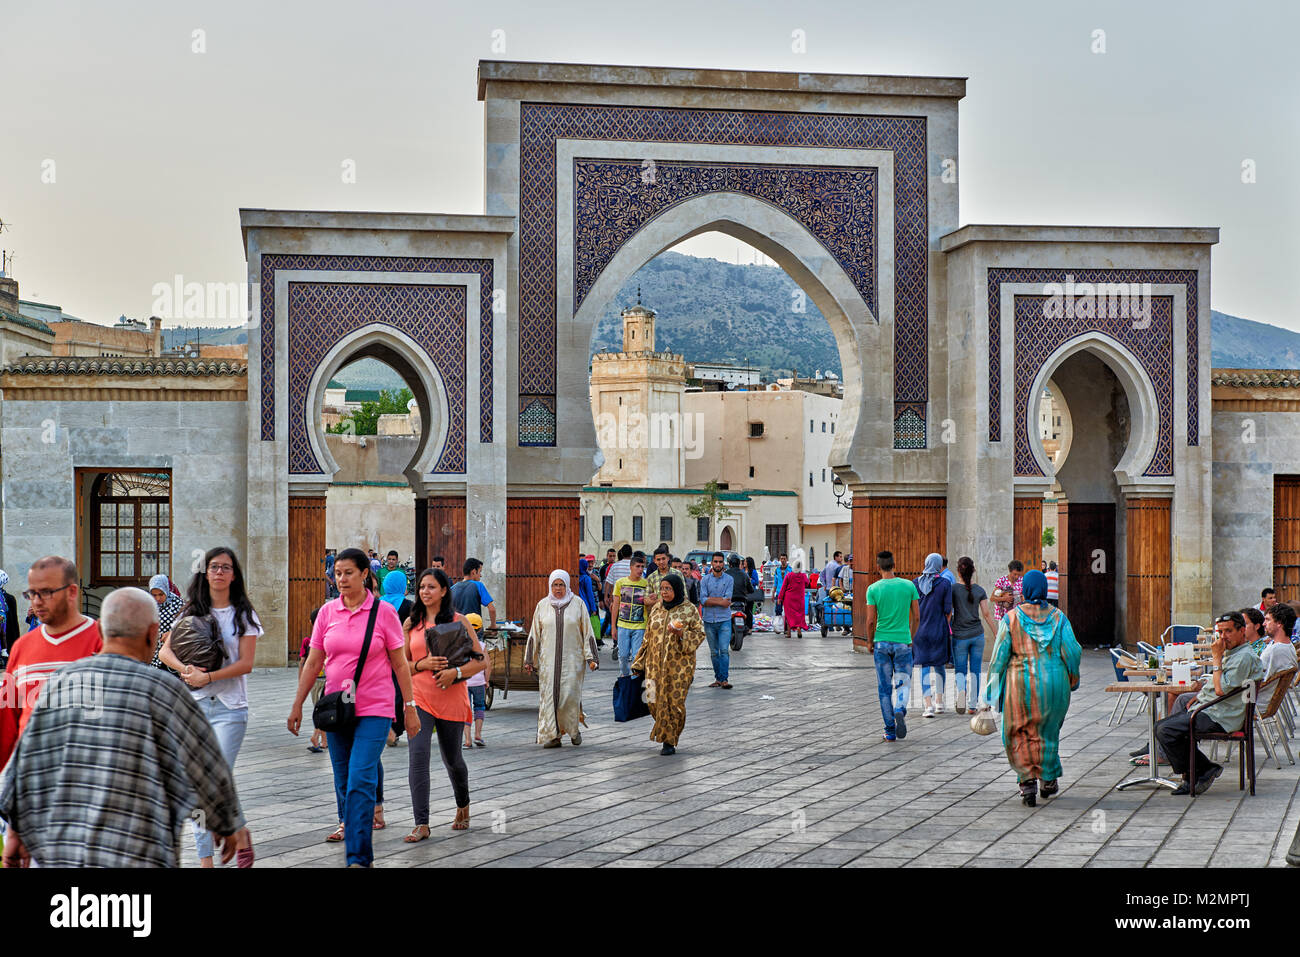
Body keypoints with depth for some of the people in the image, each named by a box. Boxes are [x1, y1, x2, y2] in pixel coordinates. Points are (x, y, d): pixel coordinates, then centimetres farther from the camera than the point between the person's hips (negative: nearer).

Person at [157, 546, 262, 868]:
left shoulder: (243, 614, 2)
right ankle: (205, 857, 15)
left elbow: (246, 663, -5)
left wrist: (208, 677, -17)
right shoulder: (191, 611, 11)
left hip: (229, 708, -3)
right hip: (193, 705, 3)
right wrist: (185, 669, -15)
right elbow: (164, 651, 5)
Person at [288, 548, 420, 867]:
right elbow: (313, 663, 10)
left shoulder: (383, 612, -3)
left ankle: (358, 857, -10)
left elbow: (399, 664, 1)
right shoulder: (327, 612, 5)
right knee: (343, 778, 13)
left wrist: (409, 707, 0)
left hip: (374, 709, -4)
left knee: (360, 779, -13)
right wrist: (297, 705, 9)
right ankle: (348, 824, 39)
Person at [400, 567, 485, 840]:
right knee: (418, 755, -15)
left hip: (451, 698, -1)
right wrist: (423, 664, -12)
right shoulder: (411, 623, 6)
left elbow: (482, 660, -2)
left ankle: (463, 807, 40)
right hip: (419, 697, 1)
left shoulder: (458, 621, -1)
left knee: (452, 758, 12)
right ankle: (421, 824, -14)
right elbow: (402, 664, 9)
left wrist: (456, 672, -19)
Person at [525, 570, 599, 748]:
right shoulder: (542, 606, 9)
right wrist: (529, 660, 9)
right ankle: (551, 735, 0)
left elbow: (587, 632, 4)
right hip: (548, 659, 2)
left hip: (572, 659, -2)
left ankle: (573, 728, 16)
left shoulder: (577, 604, 4)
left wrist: (591, 658, -2)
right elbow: (534, 634, 12)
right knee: (549, 694, -4)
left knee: (571, 693, -7)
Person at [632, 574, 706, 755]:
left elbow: (699, 633, -2)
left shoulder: (689, 609, -2)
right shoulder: (656, 608, 11)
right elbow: (649, 636, 16)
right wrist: (641, 662, 14)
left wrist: (681, 633, -19)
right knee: (655, 700, -1)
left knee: (675, 700, -6)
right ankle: (667, 737, 20)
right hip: (656, 664, 4)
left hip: (679, 664, -4)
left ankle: (670, 741, 6)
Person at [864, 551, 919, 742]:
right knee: (903, 683, 11)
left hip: (882, 642, 0)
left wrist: (870, 642, 9)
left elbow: (871, 620, -7)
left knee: (885, 688, 7)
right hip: (903, 642, 0)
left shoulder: (873, 589, -6)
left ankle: (890, 731, 7)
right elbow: (916, 617, 1)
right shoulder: (909, 585, -1)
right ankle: (900, 710, -19)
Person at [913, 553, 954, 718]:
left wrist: (913, 631, 11)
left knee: (925, 667, 2)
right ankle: (939, 701, 19)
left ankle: (928, 705, -7)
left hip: (920, 630, 1)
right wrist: (947, 628, 10)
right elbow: (948, 611, -6)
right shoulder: (945, 584, -6)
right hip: (939, 630, -1)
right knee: (939, 664, 17)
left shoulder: (916, 583, 1)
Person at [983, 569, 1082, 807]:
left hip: (1021, 682, -2)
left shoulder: (1011, 618, -5)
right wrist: (1072, 678, 14)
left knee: (1020, 733, 7)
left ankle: (1028, 780, -6)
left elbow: (1000, 655, -4)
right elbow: (1072, 651, -3)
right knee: (1048, 731, 19)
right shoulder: (1058, 617, -1)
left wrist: (993, 686, 5)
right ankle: (1049, 779, 29)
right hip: (1054, 682, 2)